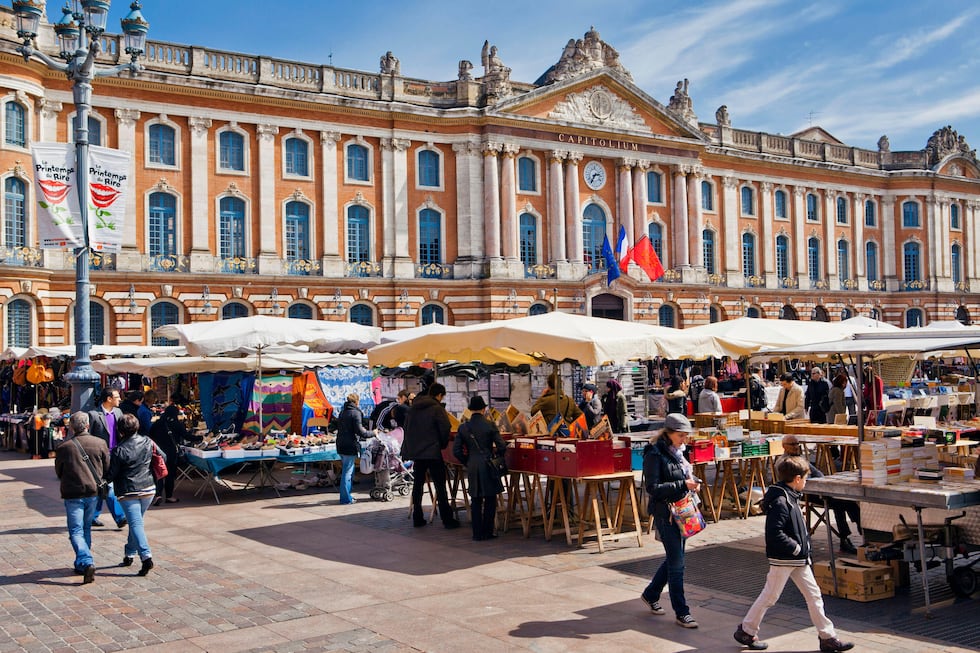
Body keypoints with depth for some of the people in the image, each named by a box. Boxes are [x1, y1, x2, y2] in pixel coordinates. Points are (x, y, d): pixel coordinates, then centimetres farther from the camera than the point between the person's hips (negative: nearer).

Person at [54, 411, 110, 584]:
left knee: (76, 531, 0)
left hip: (73, 494, -3)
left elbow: (58, 472, 6)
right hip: (93, 492, 3)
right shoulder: (100, 444, -2)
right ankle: (81, 564, 25)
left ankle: (86, 562, -18)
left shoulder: (63, 448, -8)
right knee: (86, 529, 18)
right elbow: (107, 469, 6)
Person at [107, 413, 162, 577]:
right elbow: (163, 457, 9)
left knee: (136, 524, -8)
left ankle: (146, 557, -22)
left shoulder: (118, 451, -14)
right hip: (149, 489, 5)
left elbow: (111, 475, -9)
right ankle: (129, 554, 29)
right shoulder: (147, 442, 0)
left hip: (128, 492, -5)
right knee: (136, 522, 20)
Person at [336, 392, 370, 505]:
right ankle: (346, 499, 2)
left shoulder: (342, 412, 13)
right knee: (347, 472, -3)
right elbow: (359, 431, -18)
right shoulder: (356, 413, -13)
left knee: (347, 471, 18)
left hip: (341, 445, 8)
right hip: (350, 446, -8)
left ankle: (346, 496, 24)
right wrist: (371, 433, -2)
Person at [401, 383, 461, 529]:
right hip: (432, 451, -6)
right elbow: (445, 429, -14)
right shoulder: (437, 408, -11)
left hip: (415, 451, 6)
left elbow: (406, 428, 15)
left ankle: (417, 518, 15)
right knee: (440, 486, -2)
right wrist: (443, 445, 3)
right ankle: (447, 519, -1)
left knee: (418, 484, 13)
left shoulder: (414, 407, 9)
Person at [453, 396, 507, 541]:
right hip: (488, 466, -3)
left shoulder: (463, 427, 1)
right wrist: (498, 456, 11)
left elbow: (456, 450, 1)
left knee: (476, 501, 11)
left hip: (472, 468, 3)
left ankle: (477, 534, 11)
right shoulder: (490, 425, -8)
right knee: (490, 500, 8)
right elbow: (501, 446, -9)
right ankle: (487, 532, 9)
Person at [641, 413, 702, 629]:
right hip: (665, 512, -9)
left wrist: (693, 482, 0)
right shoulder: (655, 455, -14)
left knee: (675, 558, 16)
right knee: (676, 562, -4)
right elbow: (653, 488, -19)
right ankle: (681, 613, 6)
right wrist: (683, 484, -23)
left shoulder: (678, 452, 11)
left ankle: (650, 595, 35)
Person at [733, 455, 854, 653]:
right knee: (770, 596, 2)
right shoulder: (780, 502, -22)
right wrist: (795, 548, -20)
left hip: (798, 559, 9)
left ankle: (827, 637, 15)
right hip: (783, 559, -9)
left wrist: (802, 548, 12)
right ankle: (746, 631, 17)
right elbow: (774, 534, -29)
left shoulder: (791, 497, 10)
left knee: (813, 594, 9)